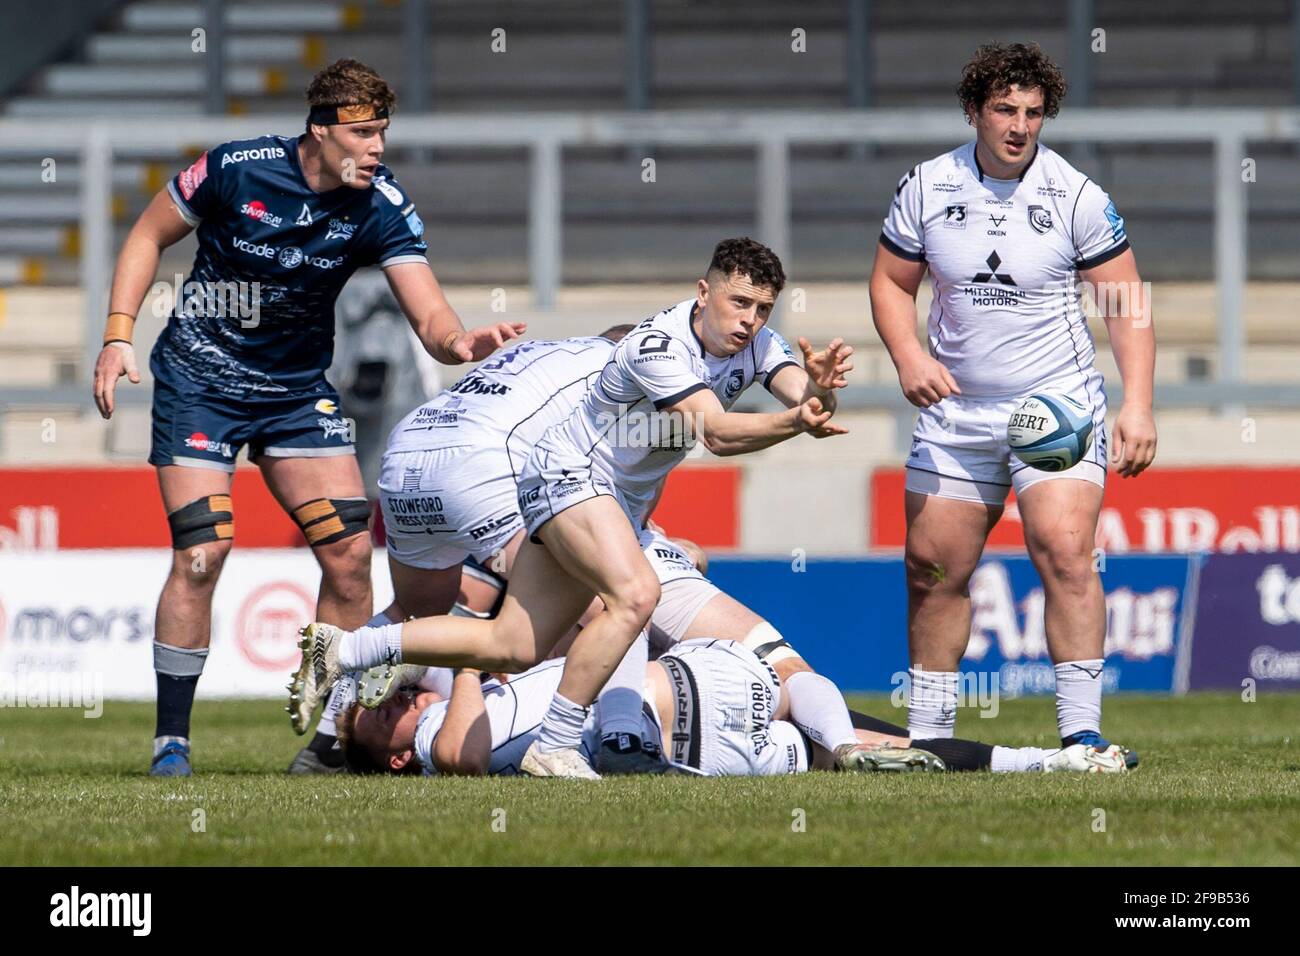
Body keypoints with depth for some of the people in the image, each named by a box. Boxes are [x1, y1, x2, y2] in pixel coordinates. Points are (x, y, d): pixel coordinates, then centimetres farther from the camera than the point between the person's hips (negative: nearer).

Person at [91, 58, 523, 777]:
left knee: (349, 555, -6)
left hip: (299, 387, 3)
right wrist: (119, 336, -11)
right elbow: (148, 235, -3)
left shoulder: (381, 207, -13)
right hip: (200, 379, -3)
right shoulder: (235, 170, -19)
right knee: (201, 555, -14)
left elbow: (430, 319, -19)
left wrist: (463, 342, -43)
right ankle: (171, 738, -2)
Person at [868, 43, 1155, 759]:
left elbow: (1128, 304, -2)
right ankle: (927, 733, 18)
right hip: (955, 408, 3)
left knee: (1065, 551, -19)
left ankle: (1081, 731, -18)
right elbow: (891, 282, 11)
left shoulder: (1077, 196, -6)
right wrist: (909, 357, -7)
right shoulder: (925, 188, 0)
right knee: (933, 566, 4)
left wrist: (1137, 405, -12)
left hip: (1060, 404, -3)